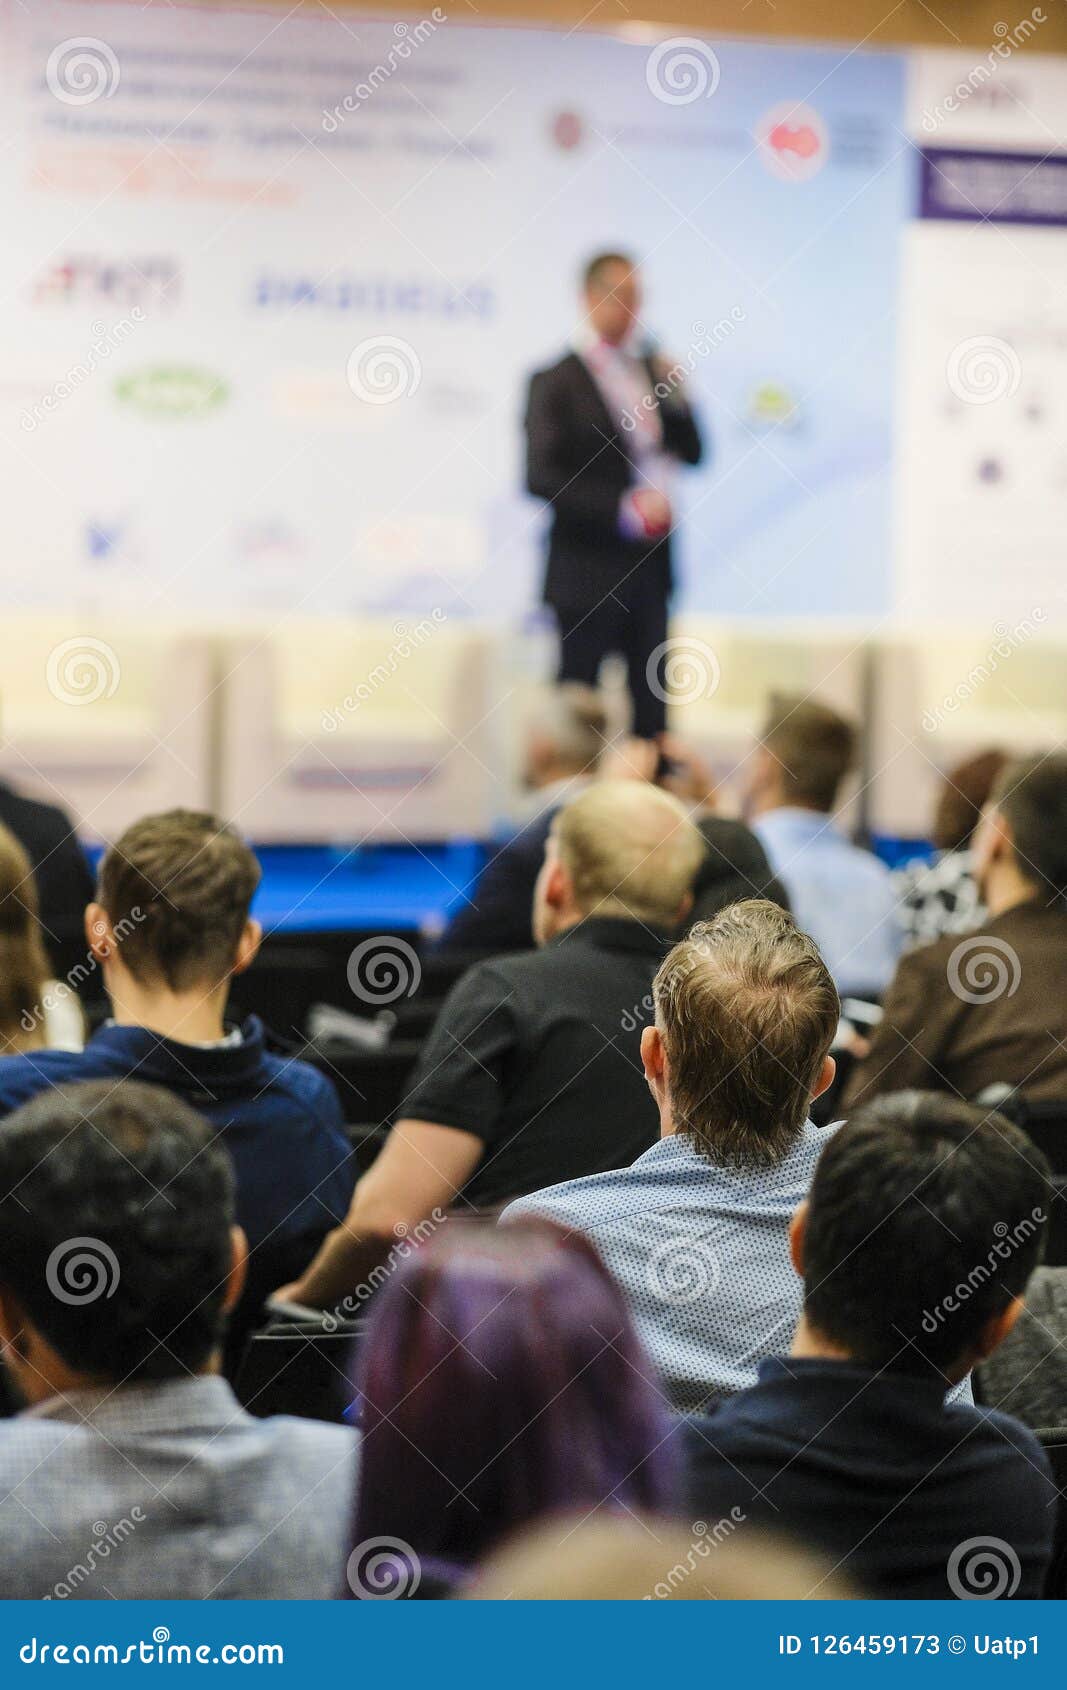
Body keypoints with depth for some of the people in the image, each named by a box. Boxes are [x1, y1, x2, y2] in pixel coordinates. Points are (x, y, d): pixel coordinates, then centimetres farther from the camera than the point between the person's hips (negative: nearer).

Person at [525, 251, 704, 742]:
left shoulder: (649, 369, 12)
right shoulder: (556, 382, -7)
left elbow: (691, 452, 14)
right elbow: (542, 477, -13)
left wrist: (675, 398, -5)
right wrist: (623, 509, -20)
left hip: (649, 569, 6)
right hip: (588, 570, -6)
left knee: (652, 704, 7)